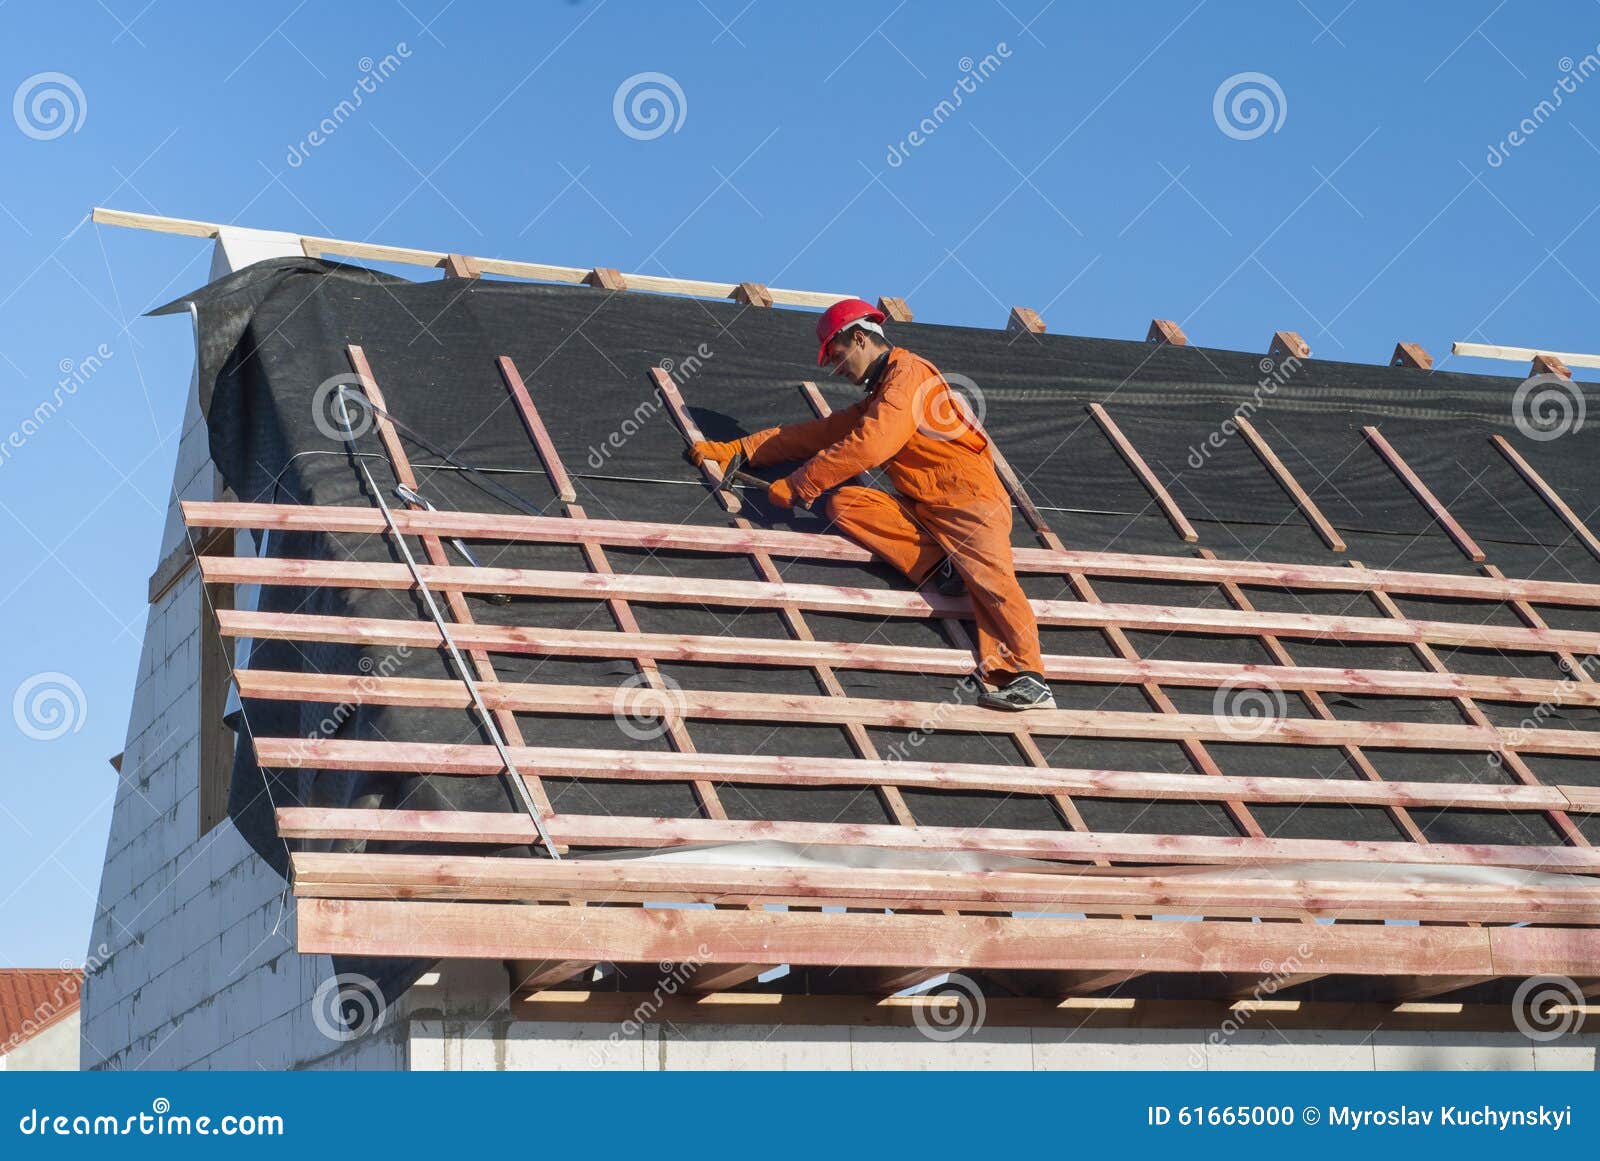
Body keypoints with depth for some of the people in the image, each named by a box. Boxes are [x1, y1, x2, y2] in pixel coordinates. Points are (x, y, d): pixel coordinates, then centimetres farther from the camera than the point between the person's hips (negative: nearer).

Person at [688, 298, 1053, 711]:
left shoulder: (908, 373, -7)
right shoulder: (877, 398, 25)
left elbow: (869, 445, -19)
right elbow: (819, 433, 28)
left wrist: (799, 485, -14)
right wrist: (735, 449, 24)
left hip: (971, 501, -9)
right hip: (920, 509, 9)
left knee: (989, 576, -31)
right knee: (842, 504, -9)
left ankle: (1027, 679, -45)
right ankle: (940, 568, -20)